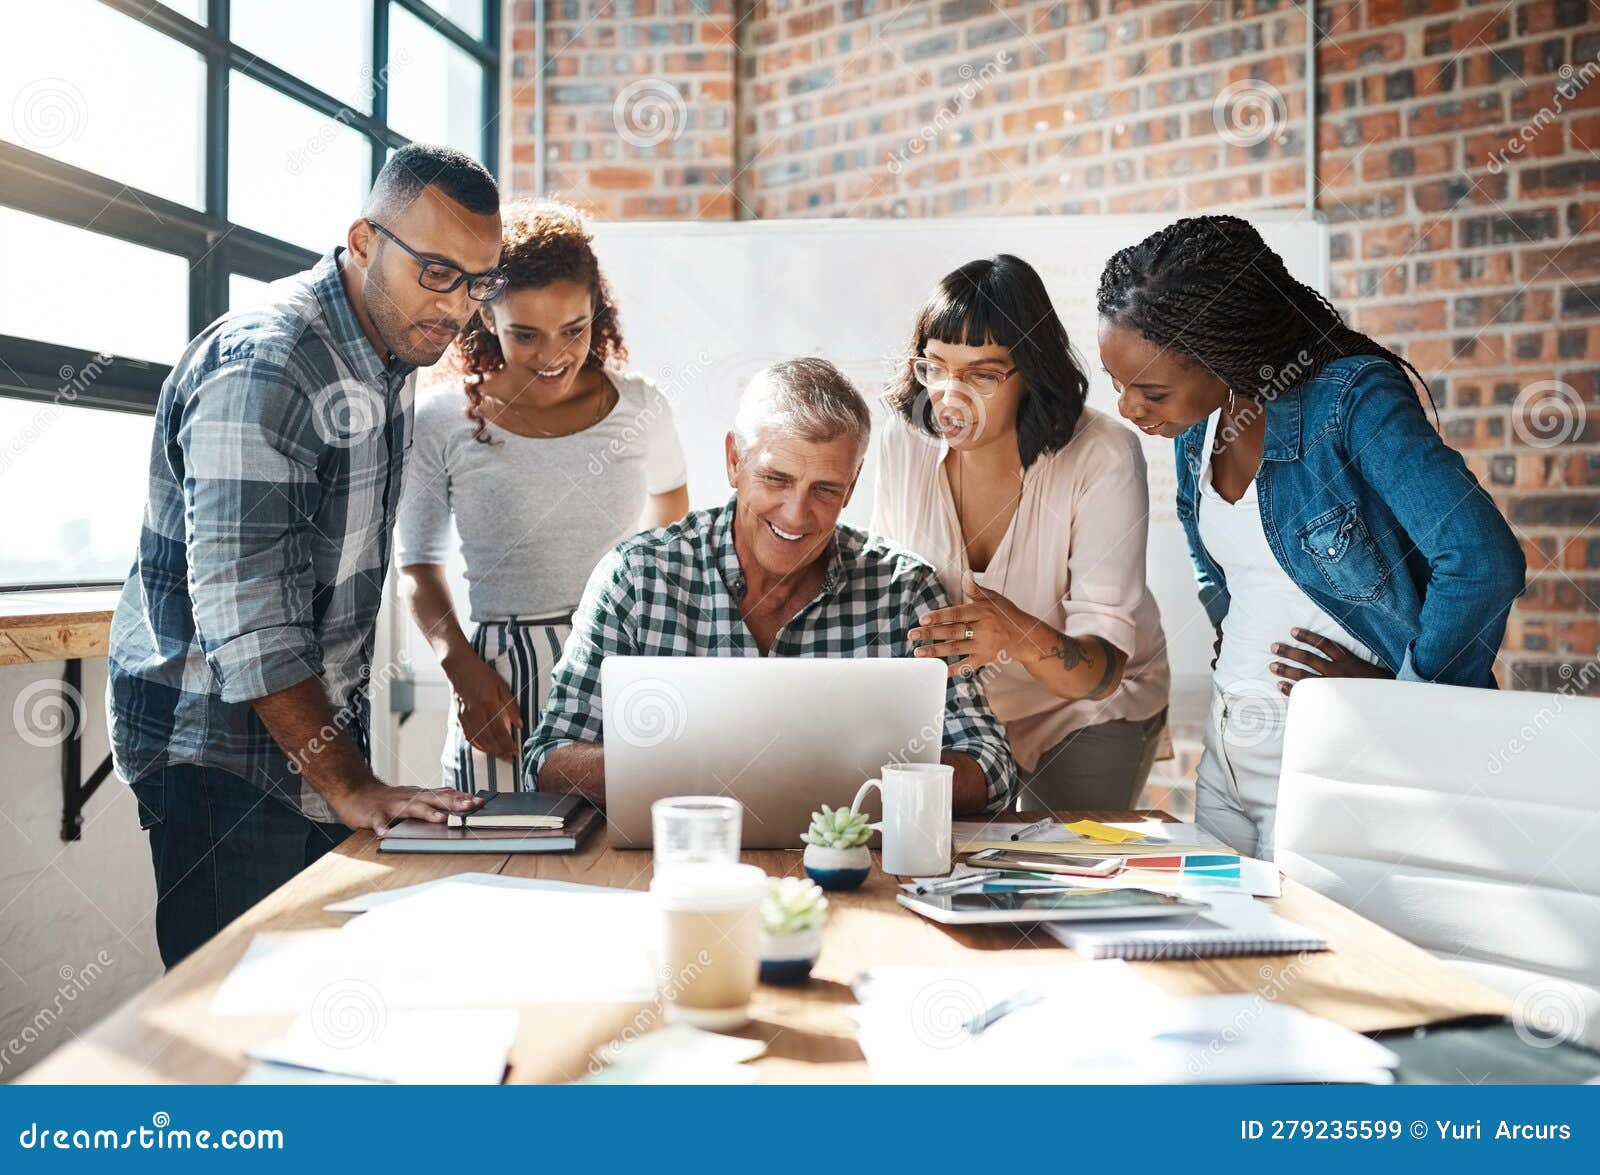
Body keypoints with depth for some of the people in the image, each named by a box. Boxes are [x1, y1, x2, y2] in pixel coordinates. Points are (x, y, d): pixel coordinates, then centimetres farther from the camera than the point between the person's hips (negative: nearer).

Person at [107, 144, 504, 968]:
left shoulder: (393, 349, 8)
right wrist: (351, 787, -27)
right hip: (224, 753, -8)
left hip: (322, 730, 8)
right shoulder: (262, 368, -21)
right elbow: (245, 617, -27)